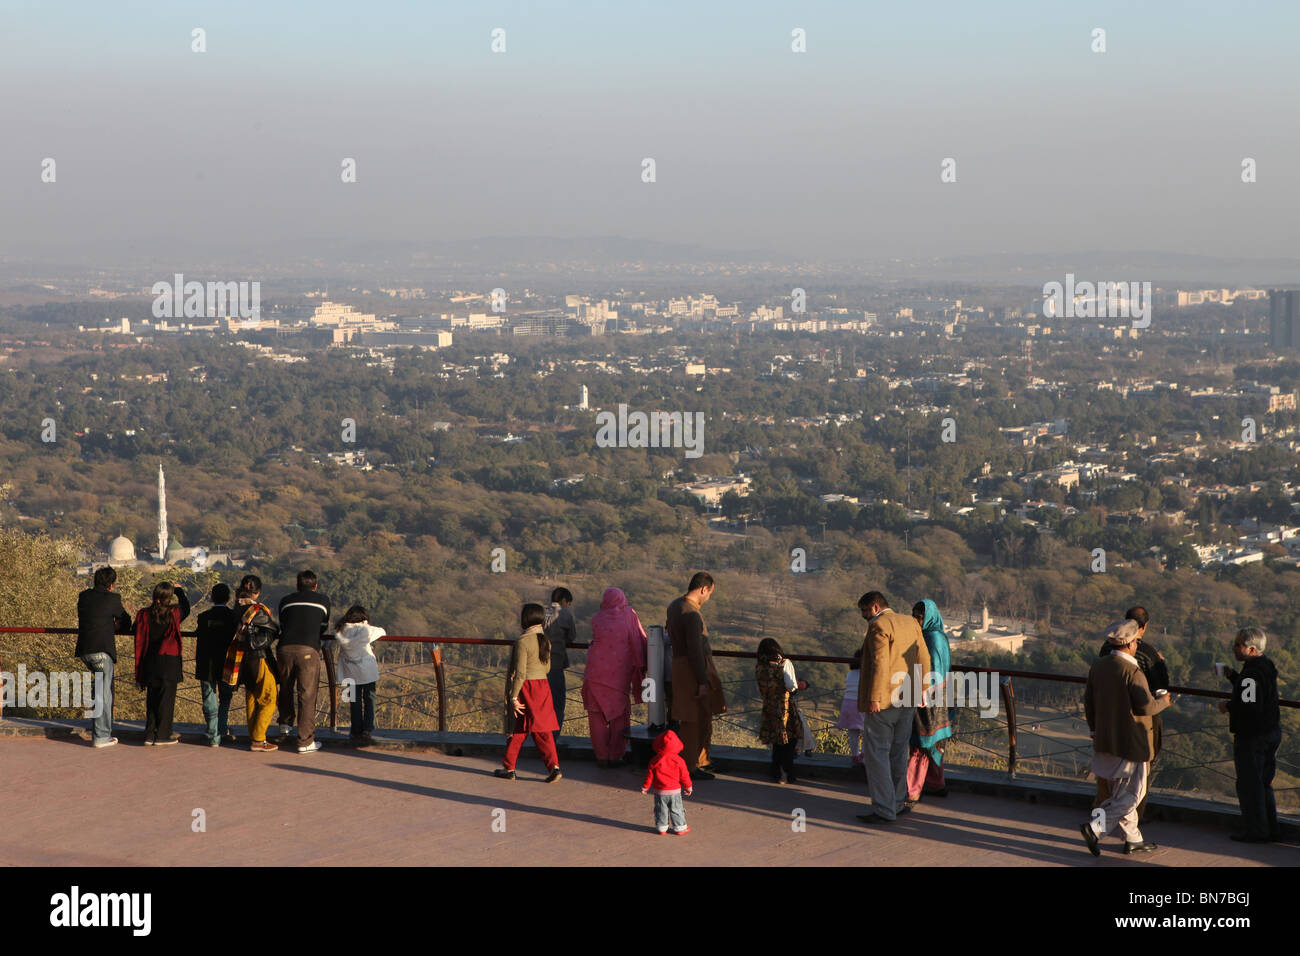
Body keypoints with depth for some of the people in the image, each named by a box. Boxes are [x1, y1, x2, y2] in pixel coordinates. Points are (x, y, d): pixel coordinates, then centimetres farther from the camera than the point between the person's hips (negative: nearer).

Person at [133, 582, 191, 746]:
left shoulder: (144, 614, -1)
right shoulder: (173, 613, -9)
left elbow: (139, 642, 2)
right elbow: (186, 608, 15)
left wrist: (139, 671, 9)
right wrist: (179, 590, 30)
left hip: (150, 661, 3)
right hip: (169, 662, -3)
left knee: (151, 698, 11)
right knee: (166, 698, 3)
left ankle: (150, 735, 12)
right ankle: (162, 735, 4)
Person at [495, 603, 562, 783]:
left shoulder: (523, 641, -16)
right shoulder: (545, 640, 6)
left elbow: (520, 673, -18)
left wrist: (513, 697, -15)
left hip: (526, 688, -6)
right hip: (543, 685, 6)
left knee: (517, 730, 5)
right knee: (542, 730, 5)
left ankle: (509, 768, 15)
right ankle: (554, 766, -7)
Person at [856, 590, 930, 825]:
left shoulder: (879, 626, -13)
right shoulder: (911, 623, 12)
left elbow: (880, 663, -21)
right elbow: (923, 659, 12)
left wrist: (874, 698, -21)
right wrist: (920, 692, 18)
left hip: (882, 701, -8)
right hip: (907, 701, 8)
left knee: (877, 754, -3)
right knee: (898, 752, 17)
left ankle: (884, 810, -6)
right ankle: (898, 802, 23)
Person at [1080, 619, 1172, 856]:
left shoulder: (1098, 667, 5)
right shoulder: (1132, 671, -19)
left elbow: (1088, 702, 12)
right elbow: (1145, 706, -21)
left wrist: (1095, 730, 24)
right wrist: (1163, 702, 0)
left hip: (1105, 741, 8)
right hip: (1130, 743, -8)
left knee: (1119, 792, 17)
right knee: (1131, 794, -1)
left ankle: (1133, 839, 24)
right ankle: (1095, 828, -15)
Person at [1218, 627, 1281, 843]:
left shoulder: (1252, 673, -23)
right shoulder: (1267, 667, 9)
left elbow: (1250, 706, -31)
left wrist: (1228, 707, -15)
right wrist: (1233, 676, 13)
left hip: (1252, 736, -10)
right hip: (1272, 733, 10)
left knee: (1249, 784, 1)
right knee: (1263, 782, 19)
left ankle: (1255, 830, 7)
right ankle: (1271, 828, 24)